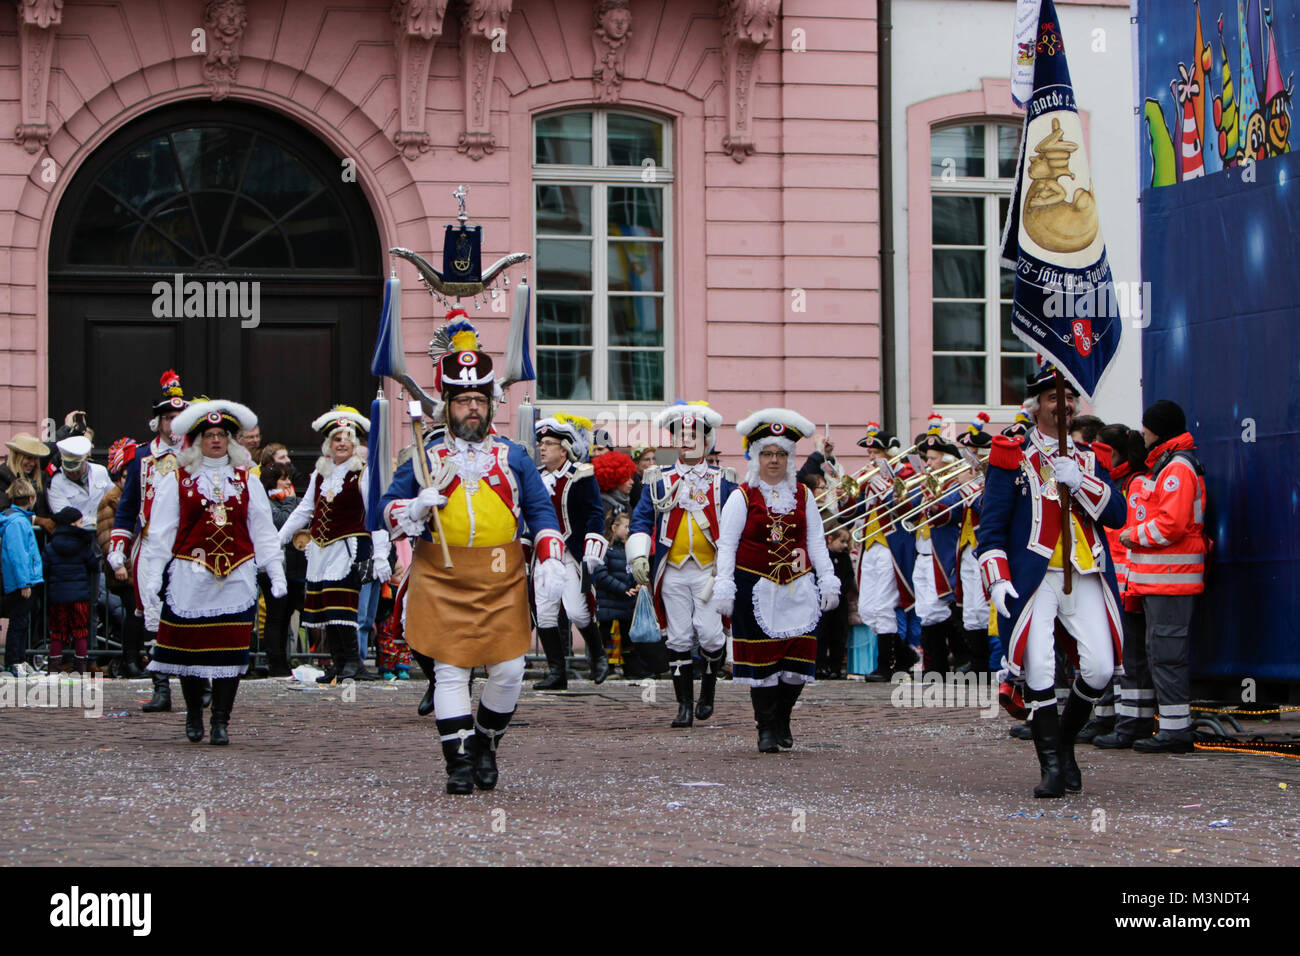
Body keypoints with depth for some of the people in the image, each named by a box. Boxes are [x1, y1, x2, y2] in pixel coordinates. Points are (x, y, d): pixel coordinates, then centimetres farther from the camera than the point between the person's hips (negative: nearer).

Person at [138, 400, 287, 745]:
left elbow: (263, 531, 13)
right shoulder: (176, 481, 5)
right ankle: (194, 716, 20)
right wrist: (153, 579, -3)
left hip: (236, 577, 1)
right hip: (190, 577, -1)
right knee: (189, 646, 3)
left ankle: (221, 721, 0)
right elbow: (160, 533, 3)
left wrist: (275, 571, 6)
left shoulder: (247, 482, 12)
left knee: (230, 648, -5)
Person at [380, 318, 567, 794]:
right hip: (441, 577, -1)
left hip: (502, 580, 1)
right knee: (450, 669, -5)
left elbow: (542, 512, 11)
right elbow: (390, 509, 10)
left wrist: (551, 562, -2)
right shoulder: (427, 458, 8)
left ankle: (485, 744, 21)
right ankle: (459, 761, 3)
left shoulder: (513, 457, 12)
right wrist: (414, 508, -12)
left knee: (508, 670, -2)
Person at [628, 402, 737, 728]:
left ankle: (708, 687, 15)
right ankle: (685, 704, 6)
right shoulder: (659, 481, 9)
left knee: (709, 634, -11)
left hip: (710, 571, -1)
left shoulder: (723, 482, 7)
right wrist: (639, 555, -4)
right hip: (672, 572, 1)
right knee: (678, 638, 0)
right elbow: (641, 520, 10)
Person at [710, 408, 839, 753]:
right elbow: (726, 545, -3)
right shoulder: (742, 497, 0)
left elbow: (816, 543, 15)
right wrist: (724, 588, -10)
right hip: (756, 590, -3)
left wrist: (828, 581, 8)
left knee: (798, 659, -1)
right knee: (762, 659, -3)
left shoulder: (802, 496, 12)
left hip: (798, 589, 3)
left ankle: (783, 718, 21)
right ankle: (767, 728, 6)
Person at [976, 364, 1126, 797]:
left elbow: (1117, 515, 3)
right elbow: (991, 525, 1)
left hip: (1086, 578, 3)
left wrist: (1079, 481, -11)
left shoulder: (1091, 458, 15)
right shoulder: (1012, 458, 4)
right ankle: (1051, 765, -4)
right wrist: (996, 578, -11)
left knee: (1100, 667, -6)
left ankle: (1064, 740, 18)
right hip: (1034, 578, -3)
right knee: (1038, 668, -13)